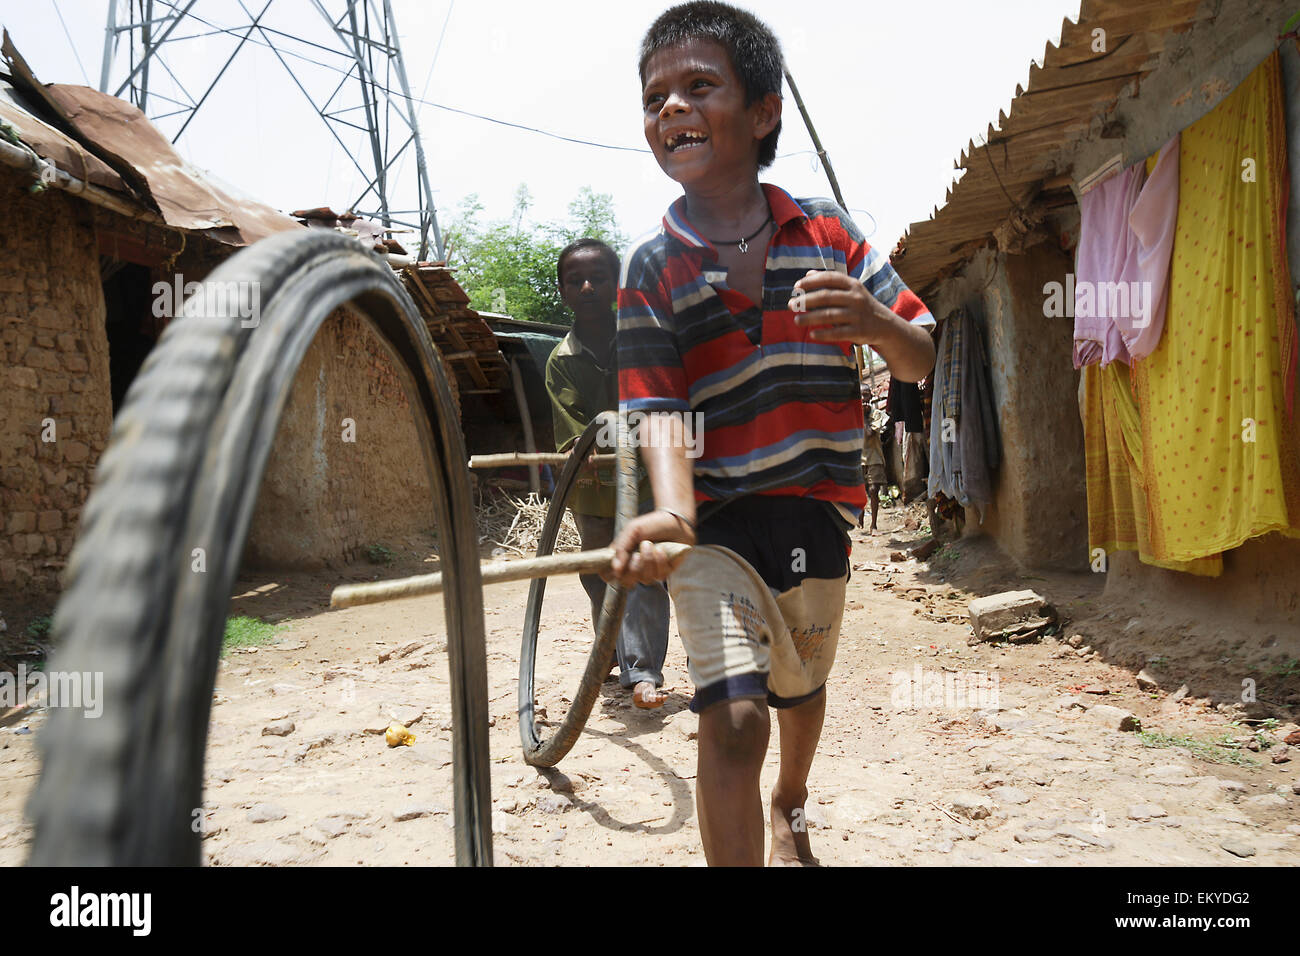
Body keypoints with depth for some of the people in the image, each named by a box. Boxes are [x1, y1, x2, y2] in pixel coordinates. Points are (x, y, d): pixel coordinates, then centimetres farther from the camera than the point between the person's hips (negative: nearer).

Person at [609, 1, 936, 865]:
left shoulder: (827, 232, -2)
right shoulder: (653, 269, -6)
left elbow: (921, 361, 0)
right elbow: (662, 412, -15)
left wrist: (872, 319, -23)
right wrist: (671, 515, -35)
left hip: (818, 512, 3)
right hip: (717, 520, -3)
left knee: (801, 687, 24)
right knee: (733, 717, -21)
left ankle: (791, 809, 55)